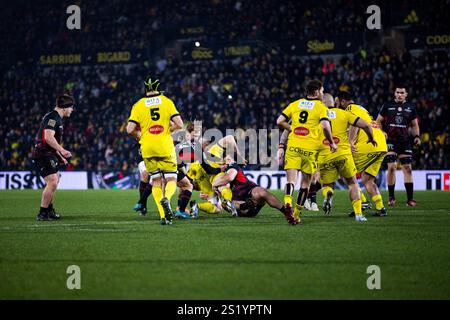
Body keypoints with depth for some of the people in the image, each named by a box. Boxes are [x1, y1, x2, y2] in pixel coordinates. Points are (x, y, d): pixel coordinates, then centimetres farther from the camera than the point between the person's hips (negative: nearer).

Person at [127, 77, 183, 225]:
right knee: (171, 180, 6)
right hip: (165, 146, -1)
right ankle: (166, 198, -28)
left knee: (156, 182, 9)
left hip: (148, 148, 1)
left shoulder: (138, 106, 2)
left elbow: (130, 129, -5)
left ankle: (163, 216, -2)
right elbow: (179, 124, -6)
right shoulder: (167, 102, 1)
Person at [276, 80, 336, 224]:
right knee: (306, 182, 11)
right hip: (310, 148, -2)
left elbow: (280, 121, 7)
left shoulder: (295, 104, 12)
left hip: (293, 146, 2)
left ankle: (288, 202, -33)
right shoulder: (321, 107, 1)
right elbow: (325, 126, -14)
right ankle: (296, 214, 12)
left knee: (291, 179, -4)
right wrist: (332, 143, 0)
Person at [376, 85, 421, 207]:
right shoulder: (387, 106, 4)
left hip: (405, 141, 2)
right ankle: (391, 197, -1)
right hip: (390, 141, -2)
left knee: (407, 168, -2)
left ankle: (410, 198, 0)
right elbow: (378, 121, 9)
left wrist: (417, 136, 1)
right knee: (392, 166, -12)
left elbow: (414, 125, 18)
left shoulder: (411, 107, 9)